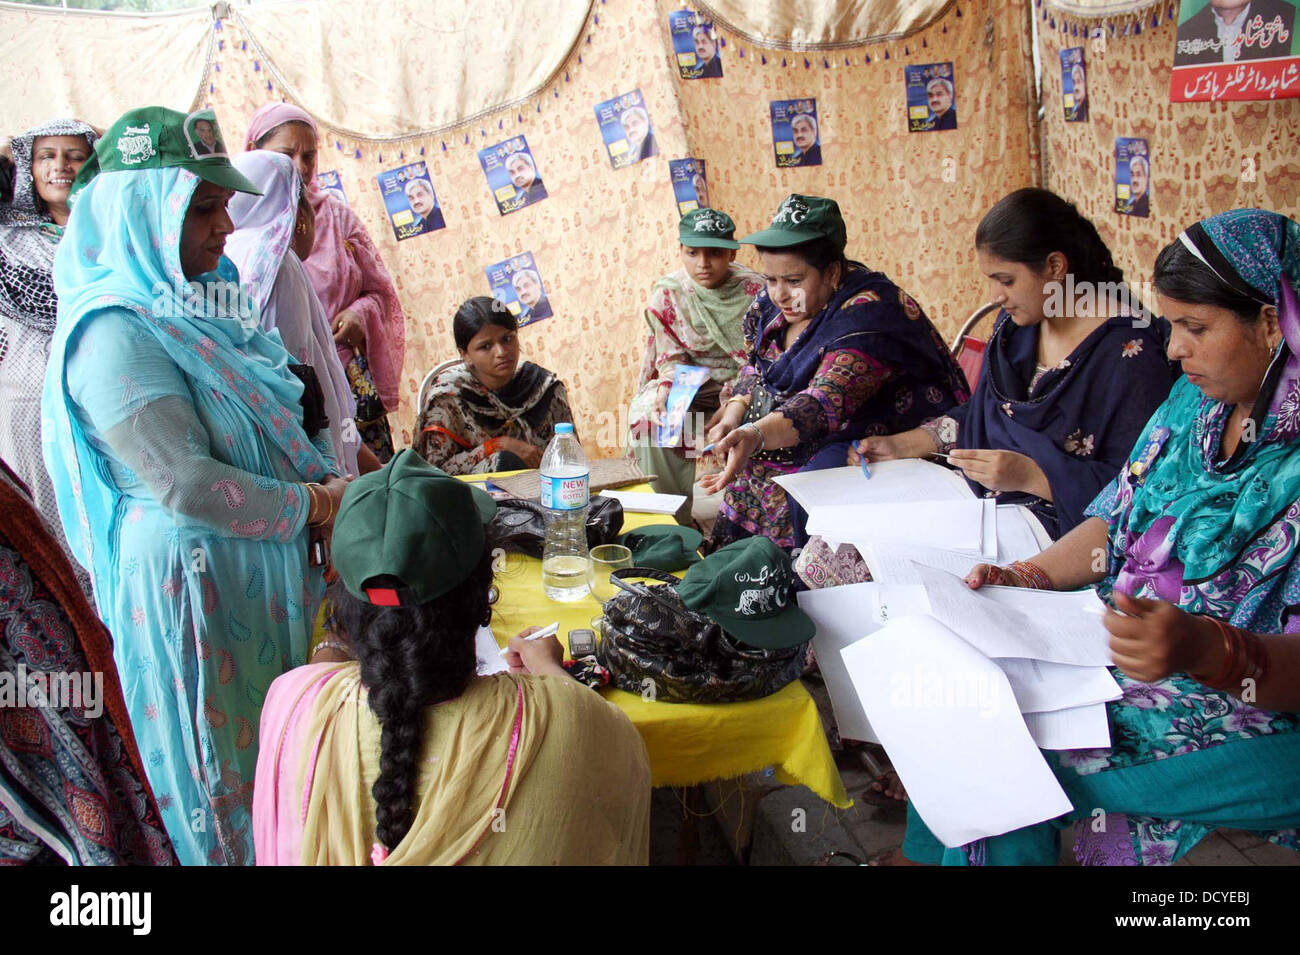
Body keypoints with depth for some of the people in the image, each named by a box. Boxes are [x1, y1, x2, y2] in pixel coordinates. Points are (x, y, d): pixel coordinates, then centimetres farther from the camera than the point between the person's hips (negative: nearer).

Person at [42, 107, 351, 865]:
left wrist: (329, 475, -2)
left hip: (267, 570, 8)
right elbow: (187, 485, -26)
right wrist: (315, 506, -16)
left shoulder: (204, 305, 9)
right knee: (231, 773, 8)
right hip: (193, 579, -8)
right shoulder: (115, 332, -19)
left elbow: (283, 419, 16)